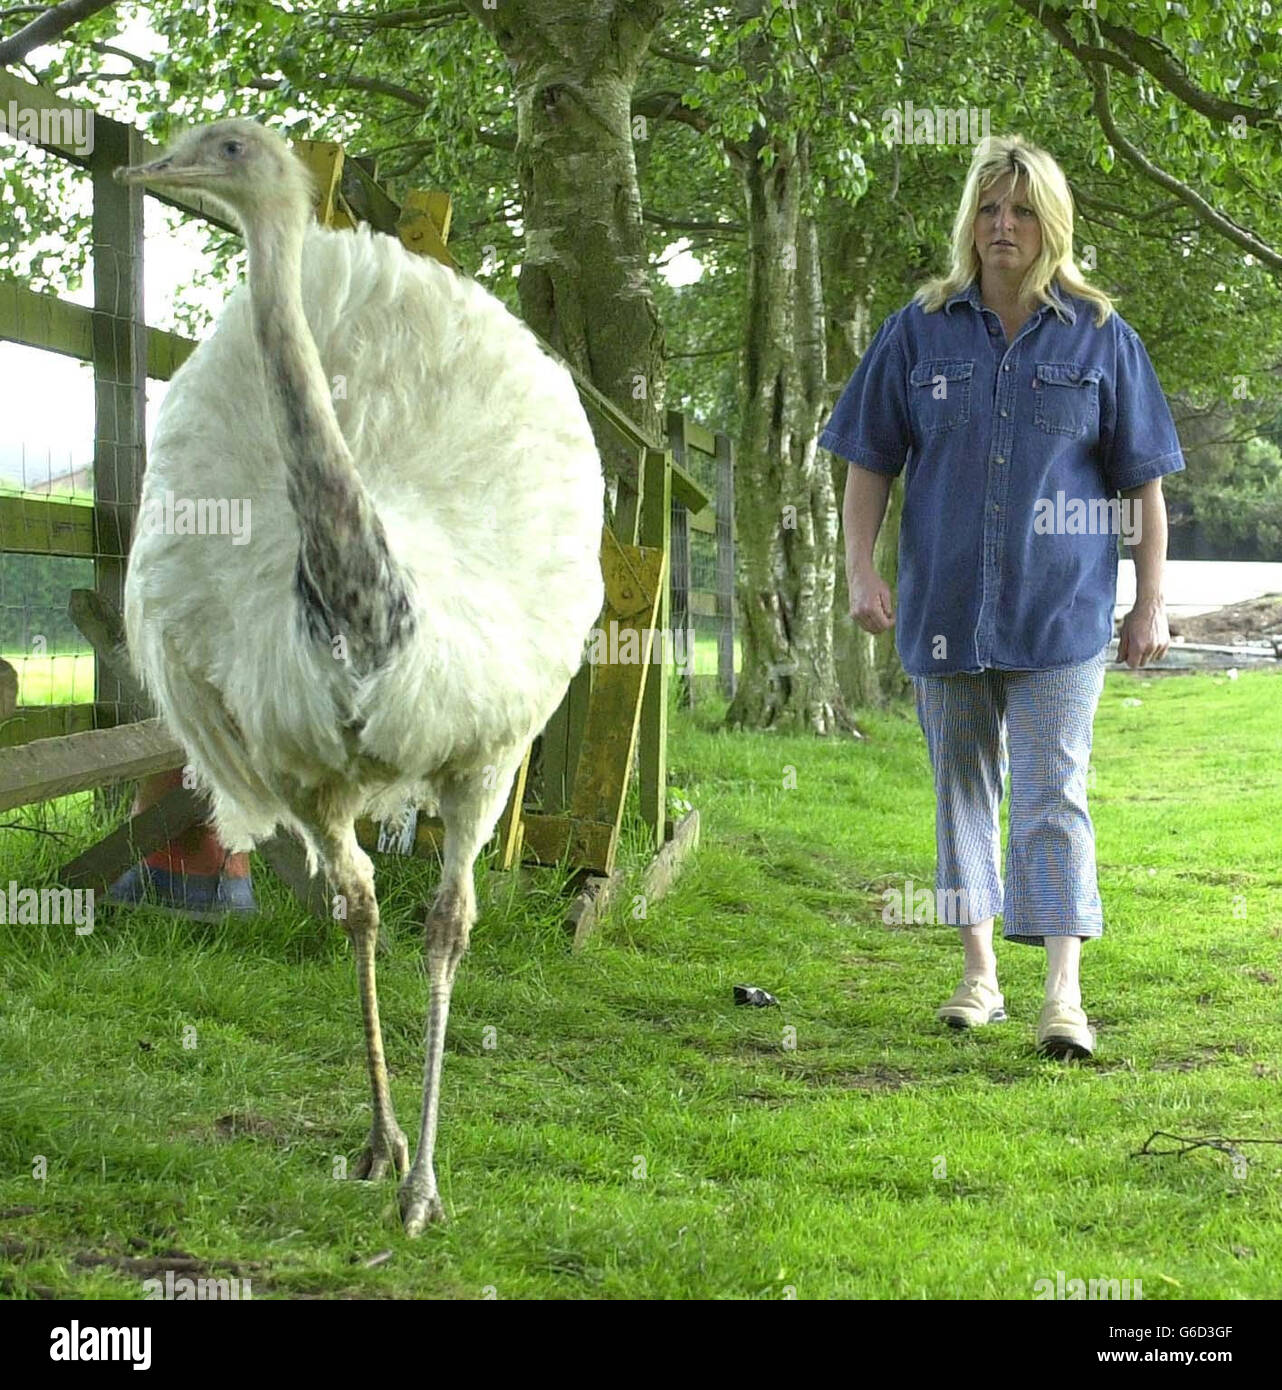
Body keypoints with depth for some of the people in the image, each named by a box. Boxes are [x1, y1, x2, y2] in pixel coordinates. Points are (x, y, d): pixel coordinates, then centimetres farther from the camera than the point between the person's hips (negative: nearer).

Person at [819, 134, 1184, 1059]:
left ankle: (1064, 996, -11)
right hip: (945, 603, 2)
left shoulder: (1101, 338, 2)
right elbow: (869, 462, 8)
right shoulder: (919, 332, 5)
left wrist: (1152, 600, 0)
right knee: (963, 790, 10)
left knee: (1053, 794, -9)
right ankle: (979, 976, 22)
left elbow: (1143, 480, 4)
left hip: (1060, 609, -2)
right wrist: (862, 570, -2)